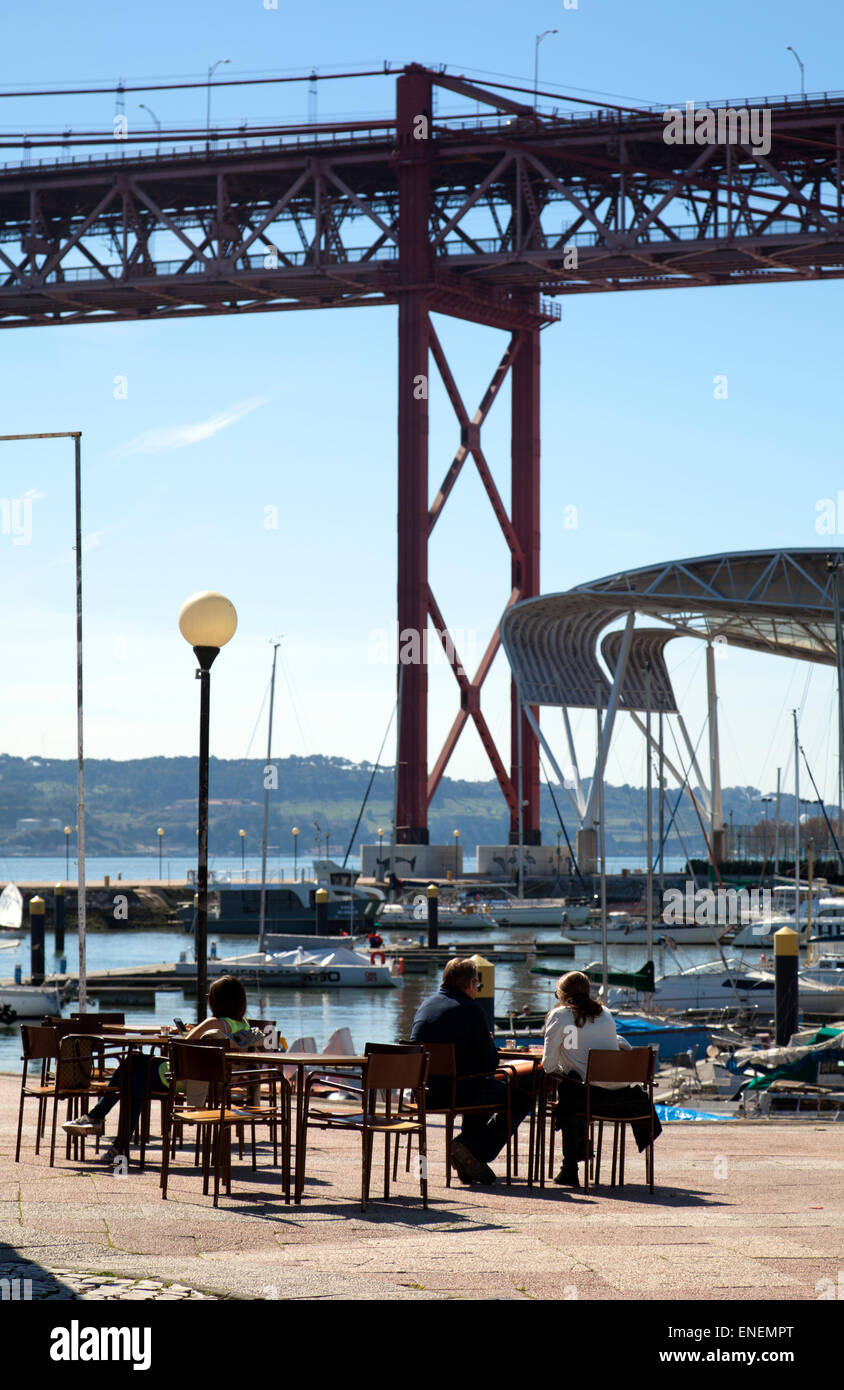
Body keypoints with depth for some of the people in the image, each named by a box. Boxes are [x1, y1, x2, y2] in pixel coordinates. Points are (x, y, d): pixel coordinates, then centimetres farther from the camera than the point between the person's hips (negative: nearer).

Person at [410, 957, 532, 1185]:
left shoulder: (426, 1005, 11)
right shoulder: (470, 1009, -11)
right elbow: (491, 1063, -12)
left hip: (426, 1094, 8)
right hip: (457, 1093, -8)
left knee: (484, 1090, 35)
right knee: (520, 1097, 7)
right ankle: (474, 1150, -4)